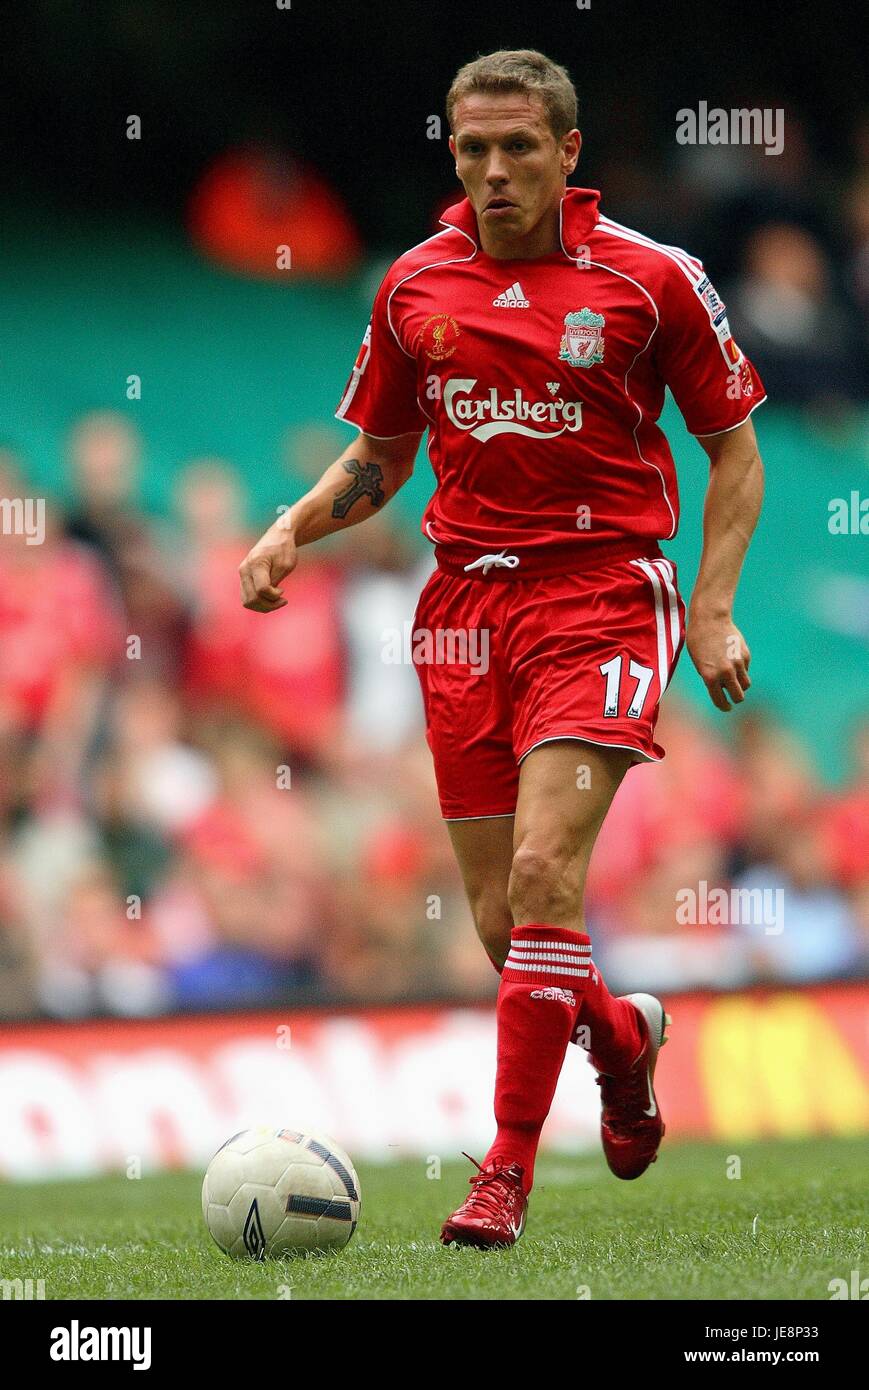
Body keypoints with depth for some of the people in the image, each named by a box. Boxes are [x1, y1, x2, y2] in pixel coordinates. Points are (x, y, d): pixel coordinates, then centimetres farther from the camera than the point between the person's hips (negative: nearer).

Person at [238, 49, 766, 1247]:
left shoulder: (651, 279, -3)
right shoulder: (414, 288, 7)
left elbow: (735, 442, 5)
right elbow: (380, 453, 20)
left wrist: (713, 607, -5)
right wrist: (293, 529, 2)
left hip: (602, 590, -4)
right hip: (465, 600, 4)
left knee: (543, 874, -20)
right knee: (502, 921, 5)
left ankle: (509, 1171, -15)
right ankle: (622, 1036, 38)